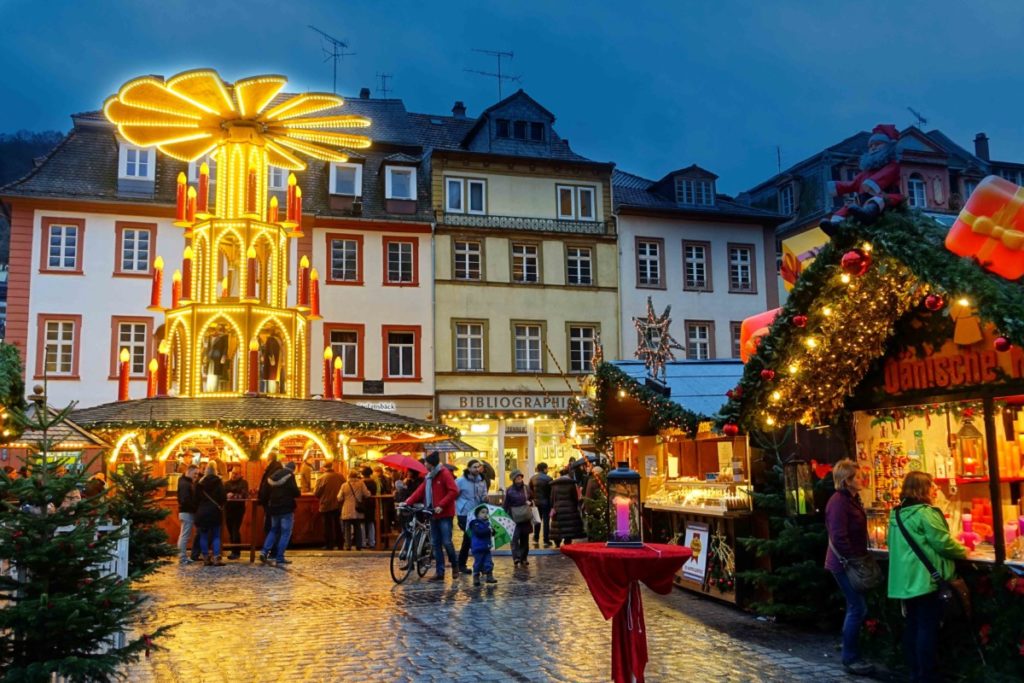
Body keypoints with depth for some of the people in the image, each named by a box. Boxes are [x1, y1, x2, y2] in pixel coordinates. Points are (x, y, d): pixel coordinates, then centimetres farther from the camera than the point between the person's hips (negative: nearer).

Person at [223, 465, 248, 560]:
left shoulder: (244, 483, 2)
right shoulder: (226, 483, 14)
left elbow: (245, 495, -12)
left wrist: (234, 496, -26)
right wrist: (226, 496, -19)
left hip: (239, 509, -5)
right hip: (228, 509, 5)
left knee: (235, 531, -11)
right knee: (230, 531, 6)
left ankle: (236, 552, -6)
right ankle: (233, 551, 14)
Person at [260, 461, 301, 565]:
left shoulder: (274, 475, 11)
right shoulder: (289, 476, -9)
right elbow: (296, 492, -14)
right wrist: (298, 493, 6)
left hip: (274, 508, 6)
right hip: (286, 508, -6)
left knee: (274, 530, 20)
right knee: (285, 533, 0)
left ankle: (264, 552, 5)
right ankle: (279, 558, -2)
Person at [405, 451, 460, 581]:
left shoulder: (445, 473, -10)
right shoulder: (429, 476, 13)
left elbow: (454, 491, -17)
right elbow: (420, 491, 10)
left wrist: (441, 505, -20)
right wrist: (407, 502, 0)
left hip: (445, 514, -8)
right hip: (433, 514, 8)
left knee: (446, 542, -7)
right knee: (435, 543, 6)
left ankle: (455, 565, 16)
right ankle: (439, 572, 11)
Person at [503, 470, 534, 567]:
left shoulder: (526, 488, 4)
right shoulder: (510, 490, -4)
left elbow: (532, 499, 18)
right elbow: (505, 504, -1)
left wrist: (530, 502, -5)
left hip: (526, 518, 3)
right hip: (514, 518, -3)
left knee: (524, 538, 7)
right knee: (515, 537, -15)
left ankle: (523, 558, 16)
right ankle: (516, 558, -18)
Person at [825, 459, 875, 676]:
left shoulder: (852, 499, 10)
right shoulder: (838, 502, -20)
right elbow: (839, 538, -24)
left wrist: (861, 558, 14)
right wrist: (854, 560, -17)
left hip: (852, 561, 10)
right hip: (844, 563, -10)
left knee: (855, 608, 14)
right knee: (858, 609, -6)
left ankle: (850, 654, 24)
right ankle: (850, 658, 4)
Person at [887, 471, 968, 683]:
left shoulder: (897, 513, 12)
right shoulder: (926, 513, -16)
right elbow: (943, 543, -16)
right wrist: (963, 552, 4)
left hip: (905, 579, 8)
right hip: (924, 579, -8)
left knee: (913, 625, 14)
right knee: (927, 627, -1)